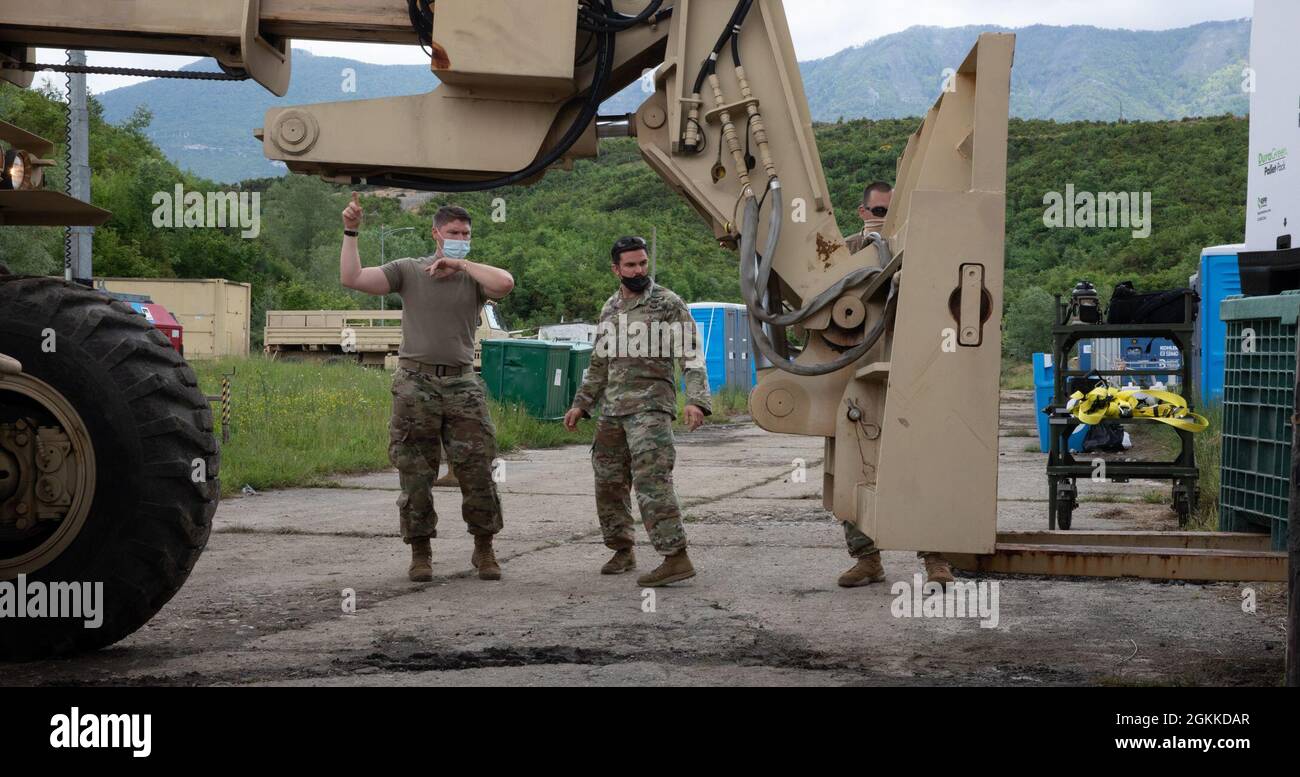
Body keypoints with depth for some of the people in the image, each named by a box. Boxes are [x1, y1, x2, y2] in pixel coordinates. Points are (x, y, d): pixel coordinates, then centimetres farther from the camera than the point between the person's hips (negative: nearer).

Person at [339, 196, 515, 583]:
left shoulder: (473, 278, 8)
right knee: (415, 475, 3)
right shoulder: (407, 270, 7)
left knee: (478, 472, -1)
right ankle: (420, 553, 15)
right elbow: (352, 278, -1)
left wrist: (460, 264, -7)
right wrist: (350, 233, -6)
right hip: (415, 382, 0)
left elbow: (505, 283, -15)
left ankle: (484, 550, 12)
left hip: (461, 384, 0)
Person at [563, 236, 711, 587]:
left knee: (651, 480, -17)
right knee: (608, 482, 11)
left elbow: (691, 354, -10)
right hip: (612, 409, 7)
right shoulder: (610, 309, 16)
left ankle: (676, 558, -18)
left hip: (650, 405, -7)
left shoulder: (668, 303, -4)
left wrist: (695, 400, -23)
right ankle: (623, 551, 26)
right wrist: (581, 404, 22)